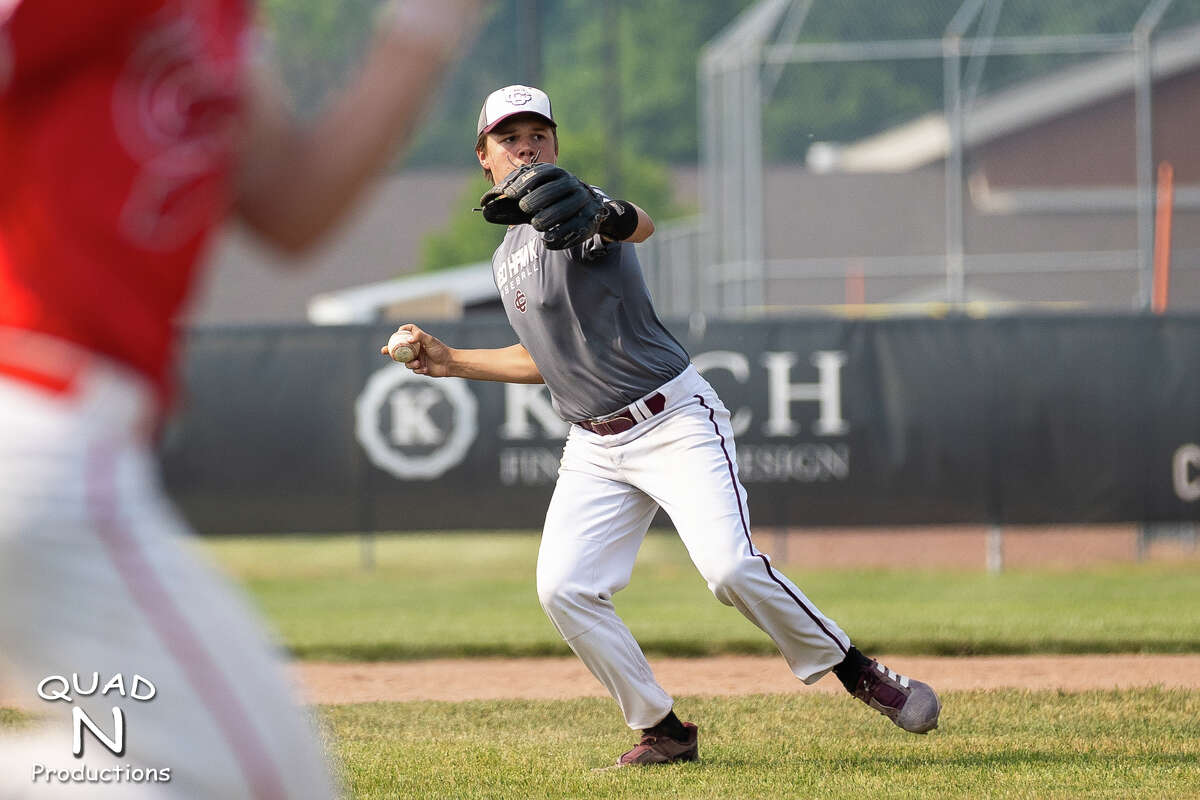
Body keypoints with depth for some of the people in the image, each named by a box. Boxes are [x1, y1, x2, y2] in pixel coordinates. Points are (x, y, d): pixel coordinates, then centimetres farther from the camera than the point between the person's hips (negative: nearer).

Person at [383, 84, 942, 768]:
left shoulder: (572, 207, -10)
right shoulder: (508, 256, 15)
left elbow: (641, 225, -36)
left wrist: (606, 218, -61)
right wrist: (453, 362, 22)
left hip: (675, 421, -7)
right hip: (595, 449, 7)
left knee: (730, 565, -24)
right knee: (564, 588, -9)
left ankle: (860, 674, -5)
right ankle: (663, 730, 4)